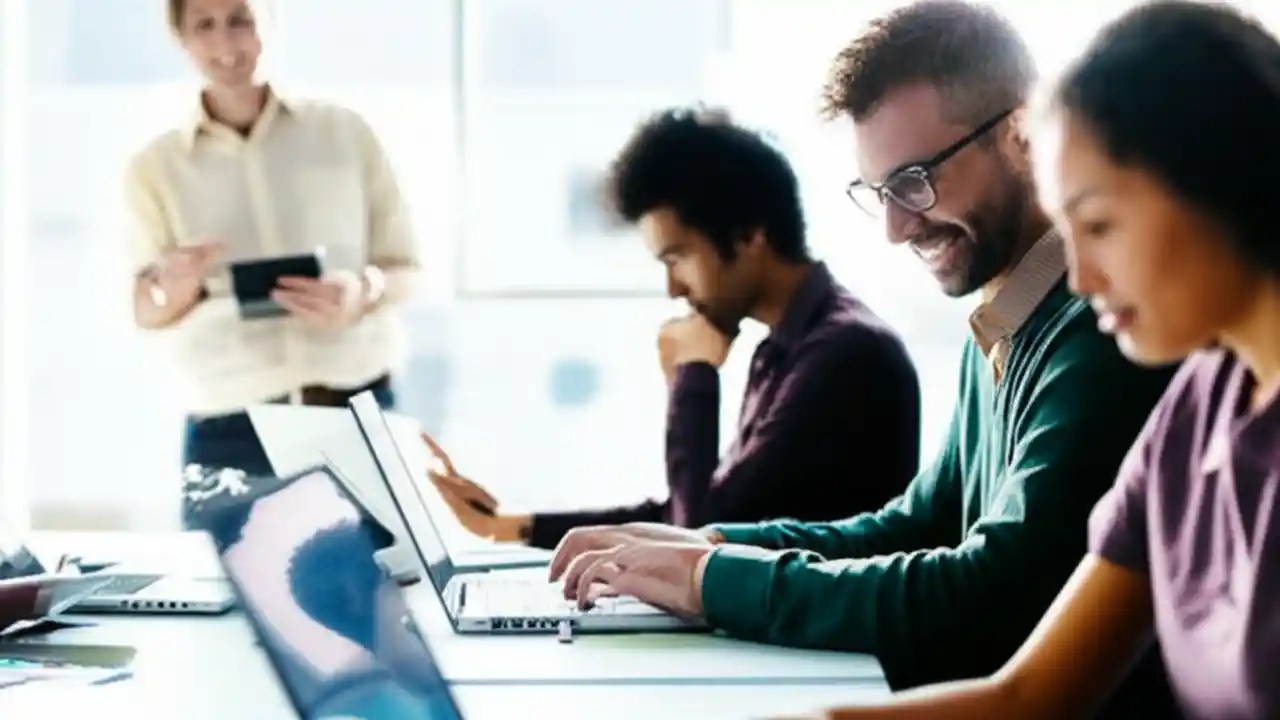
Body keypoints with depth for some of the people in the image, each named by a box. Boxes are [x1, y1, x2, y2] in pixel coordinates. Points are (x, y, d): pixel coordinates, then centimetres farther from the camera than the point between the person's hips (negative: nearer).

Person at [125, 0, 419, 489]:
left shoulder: (344, 132, 6)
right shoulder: (156, 166, 7)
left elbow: (403, 267, 8)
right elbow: (144, 312, 7)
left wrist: (363, 290, -16)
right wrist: (174, 288, -17)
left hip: (360, 410, 0)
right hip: (229, 431, 0)